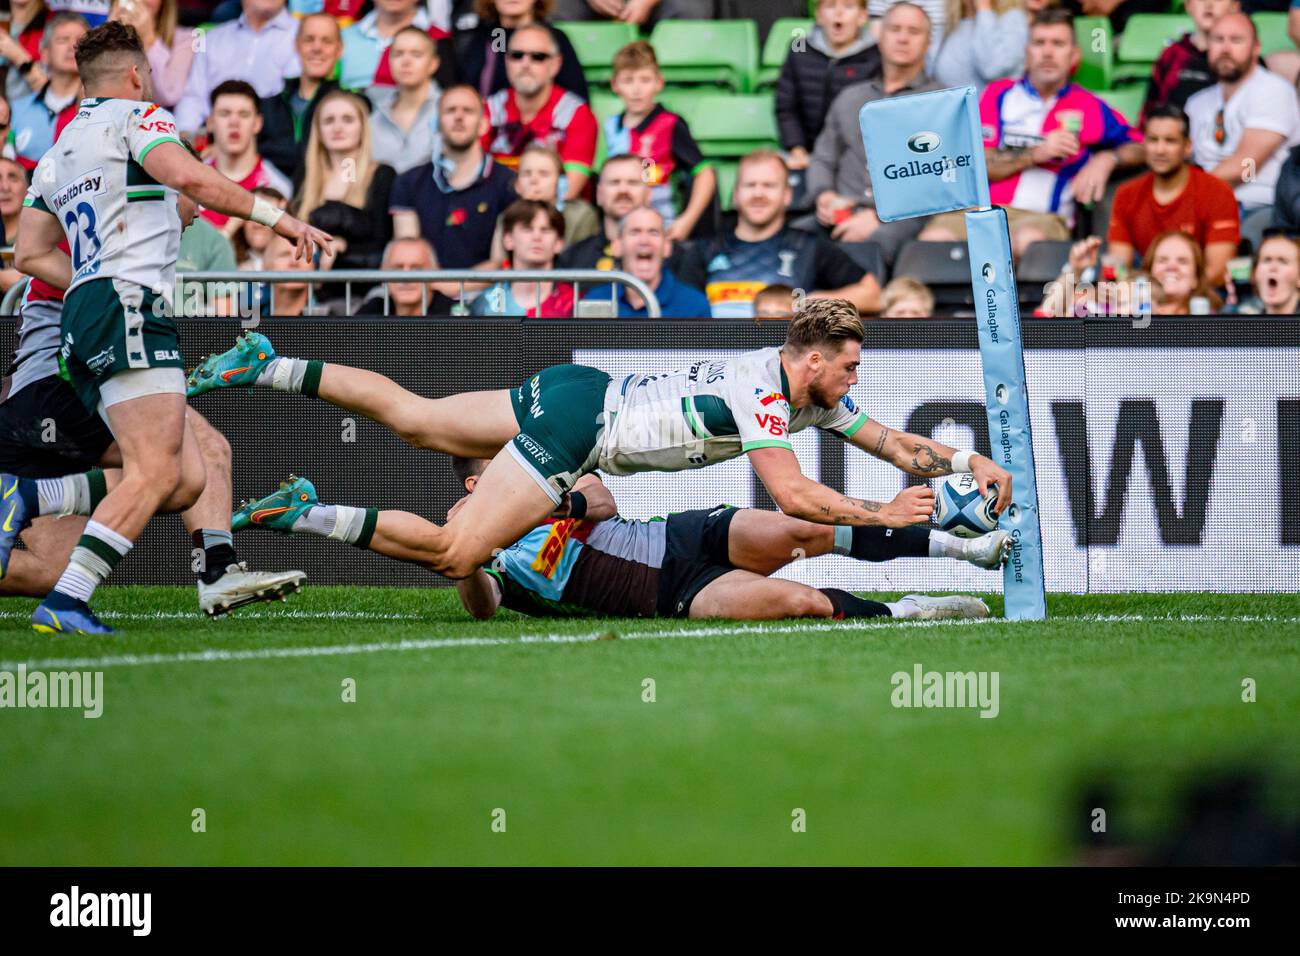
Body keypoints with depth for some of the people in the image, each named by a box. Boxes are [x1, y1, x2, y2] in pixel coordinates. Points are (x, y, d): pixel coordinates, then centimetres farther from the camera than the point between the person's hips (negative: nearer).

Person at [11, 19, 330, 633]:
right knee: (153, 475, -18)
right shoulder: (136, 117, 3)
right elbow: (188, 176, -16)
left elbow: (29, 254, 24)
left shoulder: (54, 155, 26)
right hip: (130, 311, -9)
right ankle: (67, 601, -27)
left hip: (83, 318, 9)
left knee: (186, 479, 3)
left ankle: (28, 500, -3)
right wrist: (277, 218, -14)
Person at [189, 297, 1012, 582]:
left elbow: (890, 442, 16)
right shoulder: (761, 392, -20)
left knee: (415, 420, 13)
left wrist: (967, 462, 4)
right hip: (575, 419, -9)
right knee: (456, 556, -13)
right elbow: (792, 495, -27)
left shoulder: (815, 397, 7)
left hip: (579, 396, 9)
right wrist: (884, 515, -20)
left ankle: (266, 367, 13)